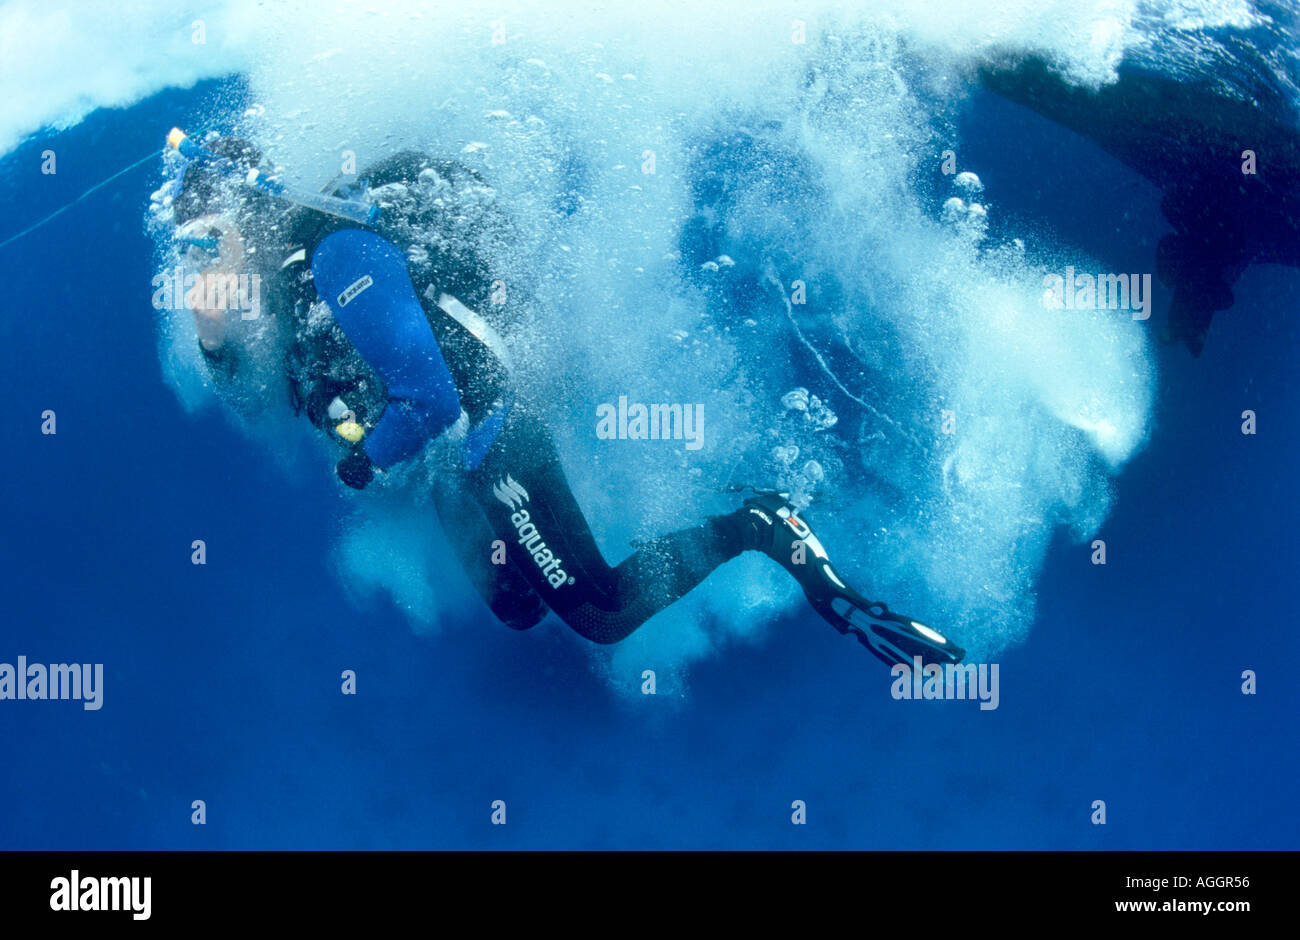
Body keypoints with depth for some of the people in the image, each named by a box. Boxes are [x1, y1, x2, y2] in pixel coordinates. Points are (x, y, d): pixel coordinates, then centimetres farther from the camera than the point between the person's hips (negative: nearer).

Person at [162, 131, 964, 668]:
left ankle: (763, 529, 1)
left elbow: (429, 401, -30)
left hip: (488, 446, -10)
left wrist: (364, 464, -14)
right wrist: (219, 344, 0)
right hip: (455, 476, 10)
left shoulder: (340, 259, -23)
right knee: (519, 613, 20)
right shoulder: (288, 278, 7)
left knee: (604, 613, -12)